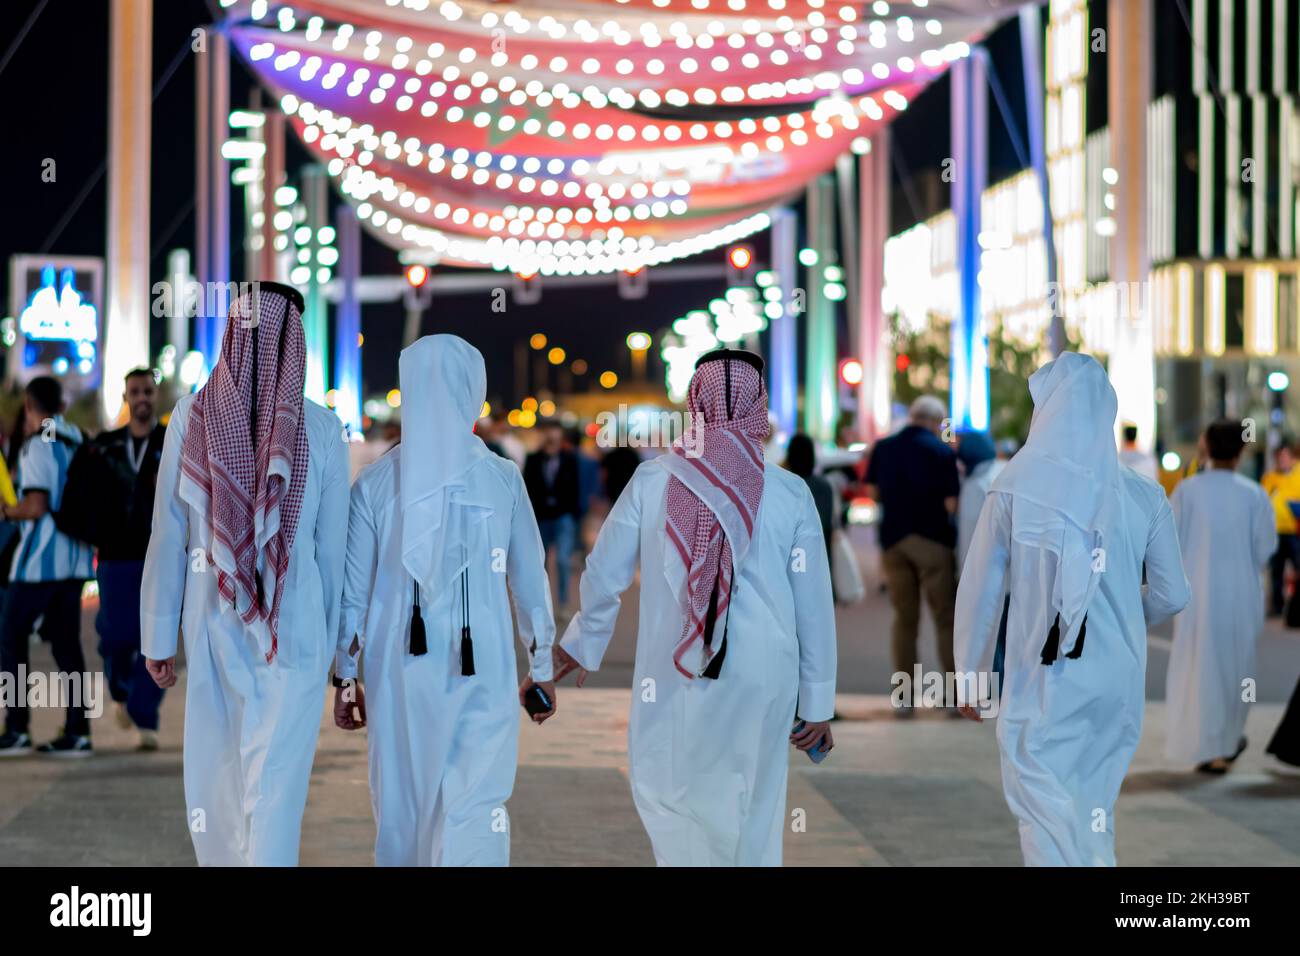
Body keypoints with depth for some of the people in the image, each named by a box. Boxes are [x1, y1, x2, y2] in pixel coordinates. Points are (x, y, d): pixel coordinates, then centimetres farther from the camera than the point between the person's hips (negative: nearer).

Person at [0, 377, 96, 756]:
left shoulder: (37, 446, -12)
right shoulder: (78, 440, 9)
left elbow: (36, 506, -20)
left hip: (39, 560, -7)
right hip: (75, 559, 7)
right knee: (66, 641, 8)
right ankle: (77, 731, 4)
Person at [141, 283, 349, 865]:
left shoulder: (193, 417, -5)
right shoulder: (321, 429, -6)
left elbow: (168, 537, -2)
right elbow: (332, 544, 0)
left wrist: (158, 636, 7)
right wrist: (331, 639, 12)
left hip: (214, 623, 1)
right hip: (293, 628, -1)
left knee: (216, 773, 13)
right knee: (275, 780, 0)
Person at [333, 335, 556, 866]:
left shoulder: (376, 483, -2)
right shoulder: (502, 479, -3)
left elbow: (353, 589, 1)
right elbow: (530, 580, 3)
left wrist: (344, 677, 11)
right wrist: (542, 666, 15)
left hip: (398, 672, 2)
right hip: (481, 672, -2)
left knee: (402, 806, 16)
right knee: (474, 813, -3)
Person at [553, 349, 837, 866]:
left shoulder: (652, 480, -5)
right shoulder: (790, 493, -5)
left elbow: (603, 574, 2)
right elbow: (814, 606, -2)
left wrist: (582, 643, 21)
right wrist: (818, 703, 8)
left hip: (676, 675, -1)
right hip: (763, 682, 1)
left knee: (665, 787, 15)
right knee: (750, 805, 15)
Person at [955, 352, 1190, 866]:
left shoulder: (1015, 488, -7)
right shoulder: (1144, 496, -1)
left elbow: (979, 591, -3)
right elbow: (1172, 595, 5)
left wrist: (968, 674, 8)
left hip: (1044, 682, -3)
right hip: (1117, 681, 4)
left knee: (1045, 809, -1)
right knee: (1094, 807, 18)